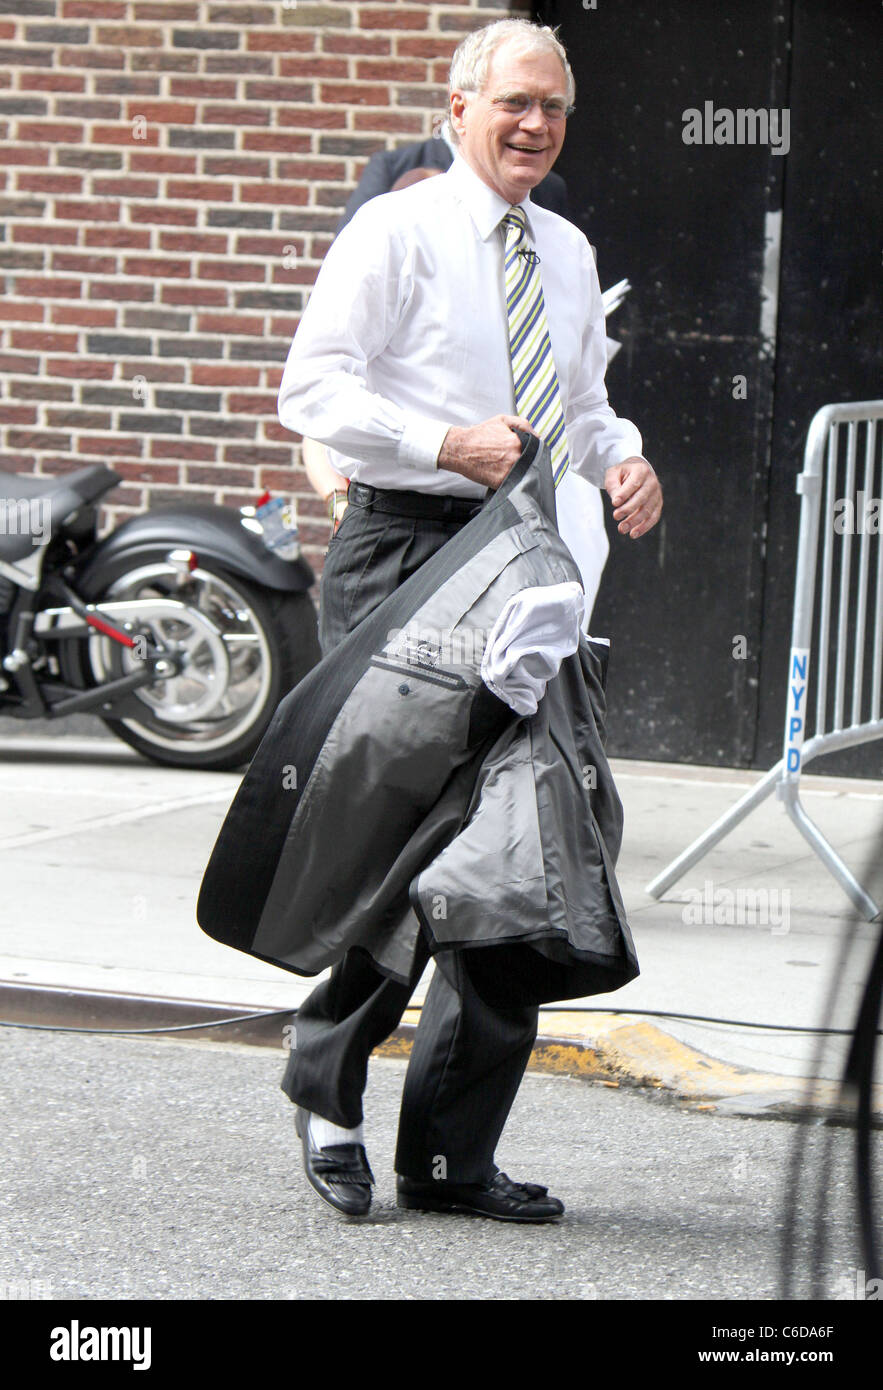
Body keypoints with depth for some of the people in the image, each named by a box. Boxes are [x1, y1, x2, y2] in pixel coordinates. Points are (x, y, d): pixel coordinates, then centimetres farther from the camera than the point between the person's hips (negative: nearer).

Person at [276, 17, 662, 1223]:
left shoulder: (568, 254, 18)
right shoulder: (396, 233, -2)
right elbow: (313, 386, -8)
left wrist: (621, 458, 3)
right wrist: (448, 444, -20)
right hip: (404, 548, -6)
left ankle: (453, 1153, 8)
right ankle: (328, 1082, 10)